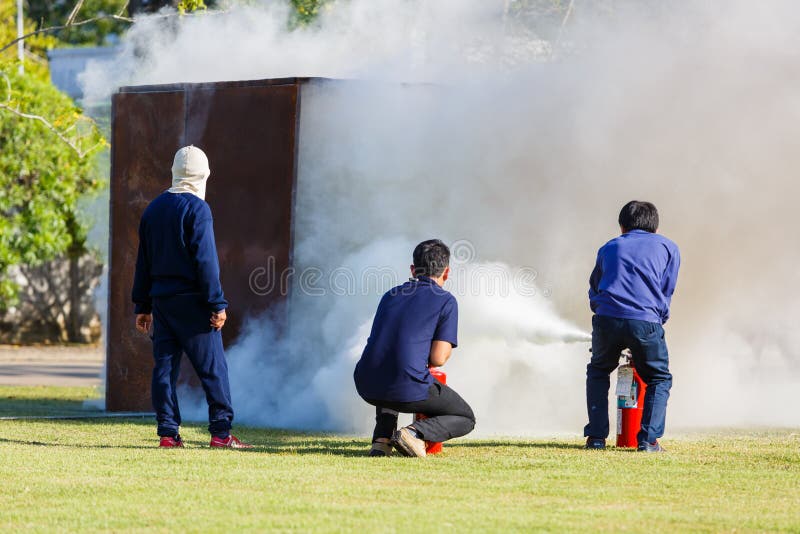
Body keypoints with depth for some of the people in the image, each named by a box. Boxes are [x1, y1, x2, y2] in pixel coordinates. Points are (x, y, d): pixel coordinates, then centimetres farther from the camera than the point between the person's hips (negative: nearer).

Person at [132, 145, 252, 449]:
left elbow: (144, 261, 15)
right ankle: (220, 431, -6)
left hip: (161, 298, 7)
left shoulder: (154, 209, 13)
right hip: (191, 299, -7)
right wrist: (217, 304, -13)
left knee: (165, 365, 7)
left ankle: (168, 432, 4)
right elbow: (205, 260, -14)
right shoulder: (197, 209, -9)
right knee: (212, 366, -3)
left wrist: (142, 306, 19)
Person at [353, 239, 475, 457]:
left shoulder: (390, 295, 20)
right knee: (465, 418, 18)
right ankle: (415, 432, -11)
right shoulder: (446, 301, 3)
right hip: (409, 390, -5)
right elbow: (438, 358, -4)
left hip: (367, 388, 5)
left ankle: (381, 439, 17)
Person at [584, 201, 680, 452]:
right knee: (659, 379, 18)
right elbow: (666, 293, 19)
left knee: (598, 372, 27)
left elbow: (594, 291, 30)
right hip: (645, 322, -2)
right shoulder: (668, 248, 20)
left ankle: (596, 436, 16)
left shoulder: (609, 248, 26)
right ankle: (648, 439, 1)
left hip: (606, 318, 2)